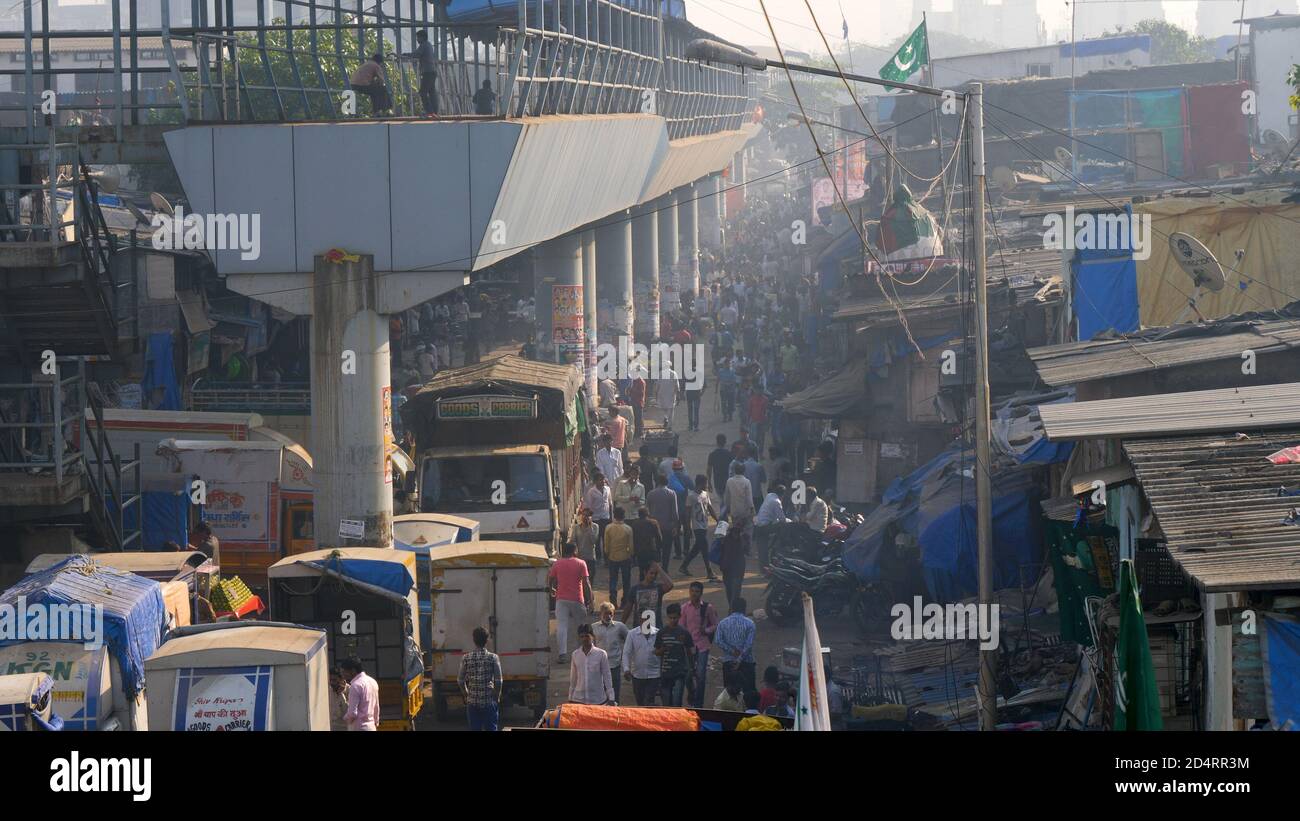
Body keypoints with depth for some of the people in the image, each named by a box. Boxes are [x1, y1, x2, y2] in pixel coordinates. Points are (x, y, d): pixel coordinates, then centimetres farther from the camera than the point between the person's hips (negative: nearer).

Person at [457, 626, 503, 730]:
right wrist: (497, 697, 6)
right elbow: (498, 681, -8)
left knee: (475, 729, 6)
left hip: (472, 702, 1)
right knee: (491, 729, 4)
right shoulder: (493, 658, -7)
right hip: (489, 702, -1)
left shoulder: (466, 658, -2)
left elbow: (461, 680, 1)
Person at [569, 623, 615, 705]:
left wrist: (611, 698, -4)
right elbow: (573, 678, 11)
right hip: (578, 699, 2)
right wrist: (570, 698, 12)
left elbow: (607, 677, -1)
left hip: (597, 700, -2)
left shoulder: (601, 654, -4)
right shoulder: (576, 654, 4)